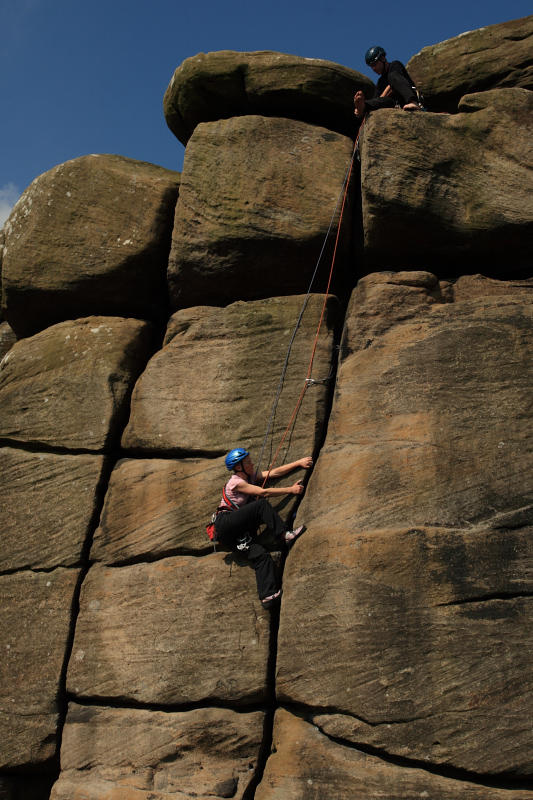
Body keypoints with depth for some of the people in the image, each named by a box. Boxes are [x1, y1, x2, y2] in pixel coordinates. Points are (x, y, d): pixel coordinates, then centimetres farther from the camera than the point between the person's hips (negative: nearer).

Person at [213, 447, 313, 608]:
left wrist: (299, 463, 10)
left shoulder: (251, 476, 17)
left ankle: (268, 595, -17)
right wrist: (291, 489, -9)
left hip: (236, 533, 8)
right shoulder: (235, 482, -9)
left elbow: (275, 472, 14)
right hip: (225, 524, -8)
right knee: (262, 505, -21)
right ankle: (285, 534, -18)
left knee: (261, 555, -13)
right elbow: (263, 493, -14)